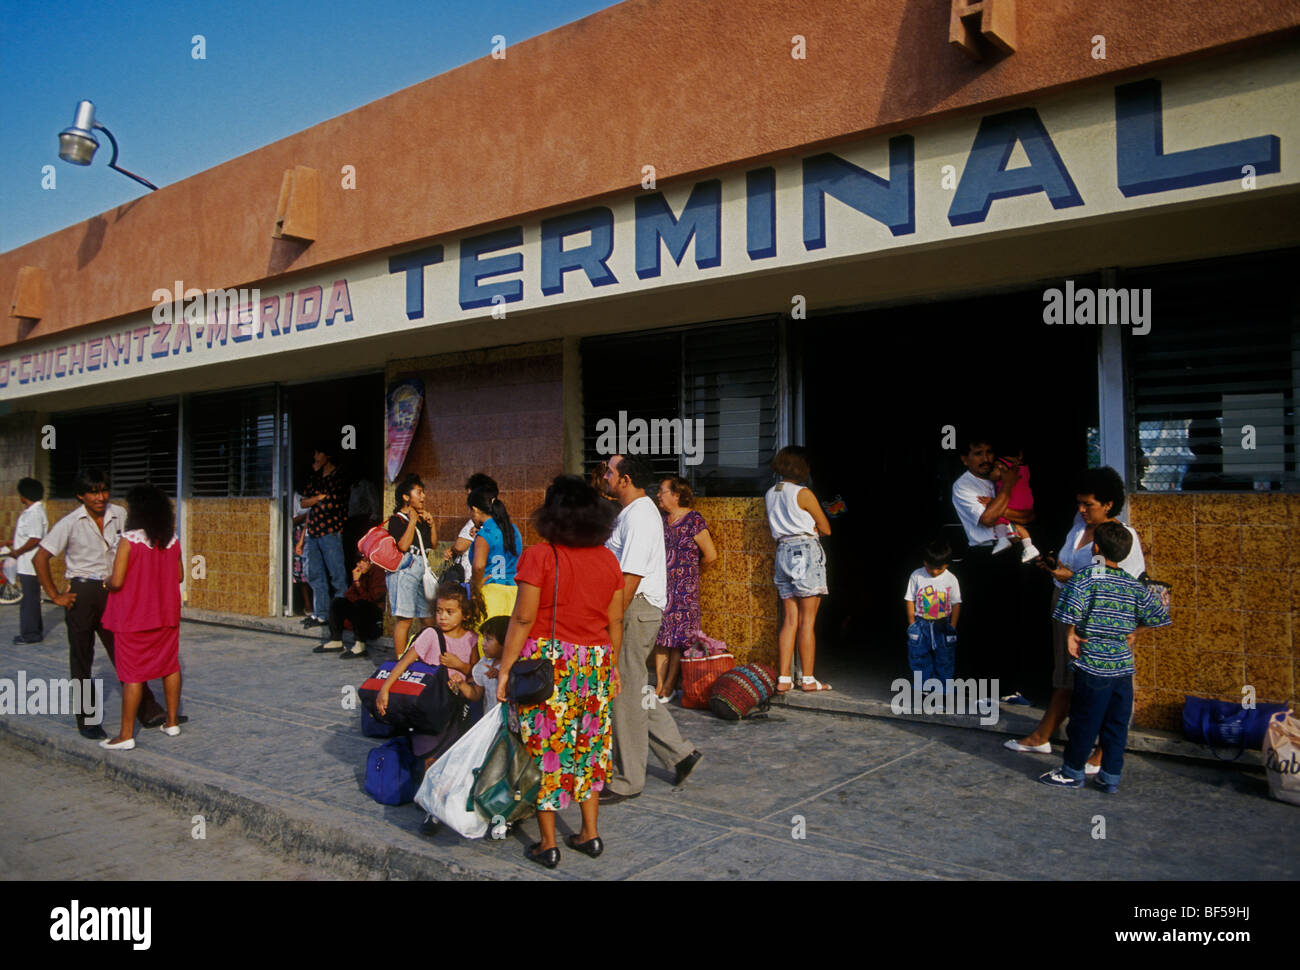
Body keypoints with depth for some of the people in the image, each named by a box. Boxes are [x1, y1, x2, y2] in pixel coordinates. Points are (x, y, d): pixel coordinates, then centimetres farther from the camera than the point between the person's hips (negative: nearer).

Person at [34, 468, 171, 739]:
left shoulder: (119, 515, -1)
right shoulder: (70, 524, -10)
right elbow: (40, 559, -7)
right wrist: (55, 596, -8)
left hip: (113, 592, 3)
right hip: (83, 593, -3)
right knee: (81, 659, 6)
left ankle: (150, 712, 12)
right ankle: (86, 720, 16)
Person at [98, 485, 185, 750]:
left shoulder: (129, 540, -17)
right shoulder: (172, 540, 0)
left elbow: (117, 582, -18)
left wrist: (106, 583, 4)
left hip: (133, 617, -5)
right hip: (167, 613, 5)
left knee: (132, 673, 0)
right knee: (170, 666, 15)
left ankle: (126, 735, 6)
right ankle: (172, 722, 25)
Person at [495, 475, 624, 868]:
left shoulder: (539, 556, -10)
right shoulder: (608, 559, 4)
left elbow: (522, 619, -11)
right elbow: (615, 621, 8)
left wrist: (505, 668, -4)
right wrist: (613, 668, 18)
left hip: (546, 662, -4)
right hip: (596, 662, 5)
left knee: (544, 747, 6)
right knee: (589, 746, 16)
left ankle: (547, 843, 13)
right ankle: (590, 833, 23)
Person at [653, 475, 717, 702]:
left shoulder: (694, 521, -7)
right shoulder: (662, 520, 10)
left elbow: (711, 556, -3)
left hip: (684, 589, -6)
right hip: (661, 587, 6)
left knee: (678, 640, -2)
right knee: (660, 637, 4)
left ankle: (668, 688, 4)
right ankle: (659, 686, 9)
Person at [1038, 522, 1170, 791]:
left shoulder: (1085, 578, -10)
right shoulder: (1135, 586, 6)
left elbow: (1071, 613, -19)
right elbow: (1157, 615, 9)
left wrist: (1071, 635, -3)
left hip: (1093, 663, -5)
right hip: (1124, 665, 5)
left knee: (1084, 721, 5)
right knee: (1117, 723, 12)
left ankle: (1072, 772, 18)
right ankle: (1111, 777, 20)